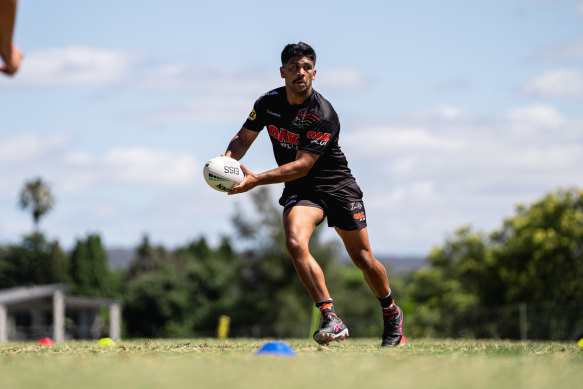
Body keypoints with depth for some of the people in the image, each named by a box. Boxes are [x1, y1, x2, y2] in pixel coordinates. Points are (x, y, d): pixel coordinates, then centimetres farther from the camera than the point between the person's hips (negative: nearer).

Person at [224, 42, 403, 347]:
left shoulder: (323, 115, -24)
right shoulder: (268, 103, -5)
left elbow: (302, 166, -27)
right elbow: (243, 138, 5)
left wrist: (256, 180, -36)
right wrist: (229, 157, -19)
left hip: (337, 187, -3)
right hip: (299, 192, 3)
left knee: (363, 259, 4)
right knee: (295, 243, -27)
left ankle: (391, 313, 34)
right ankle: (331, 319, -26)